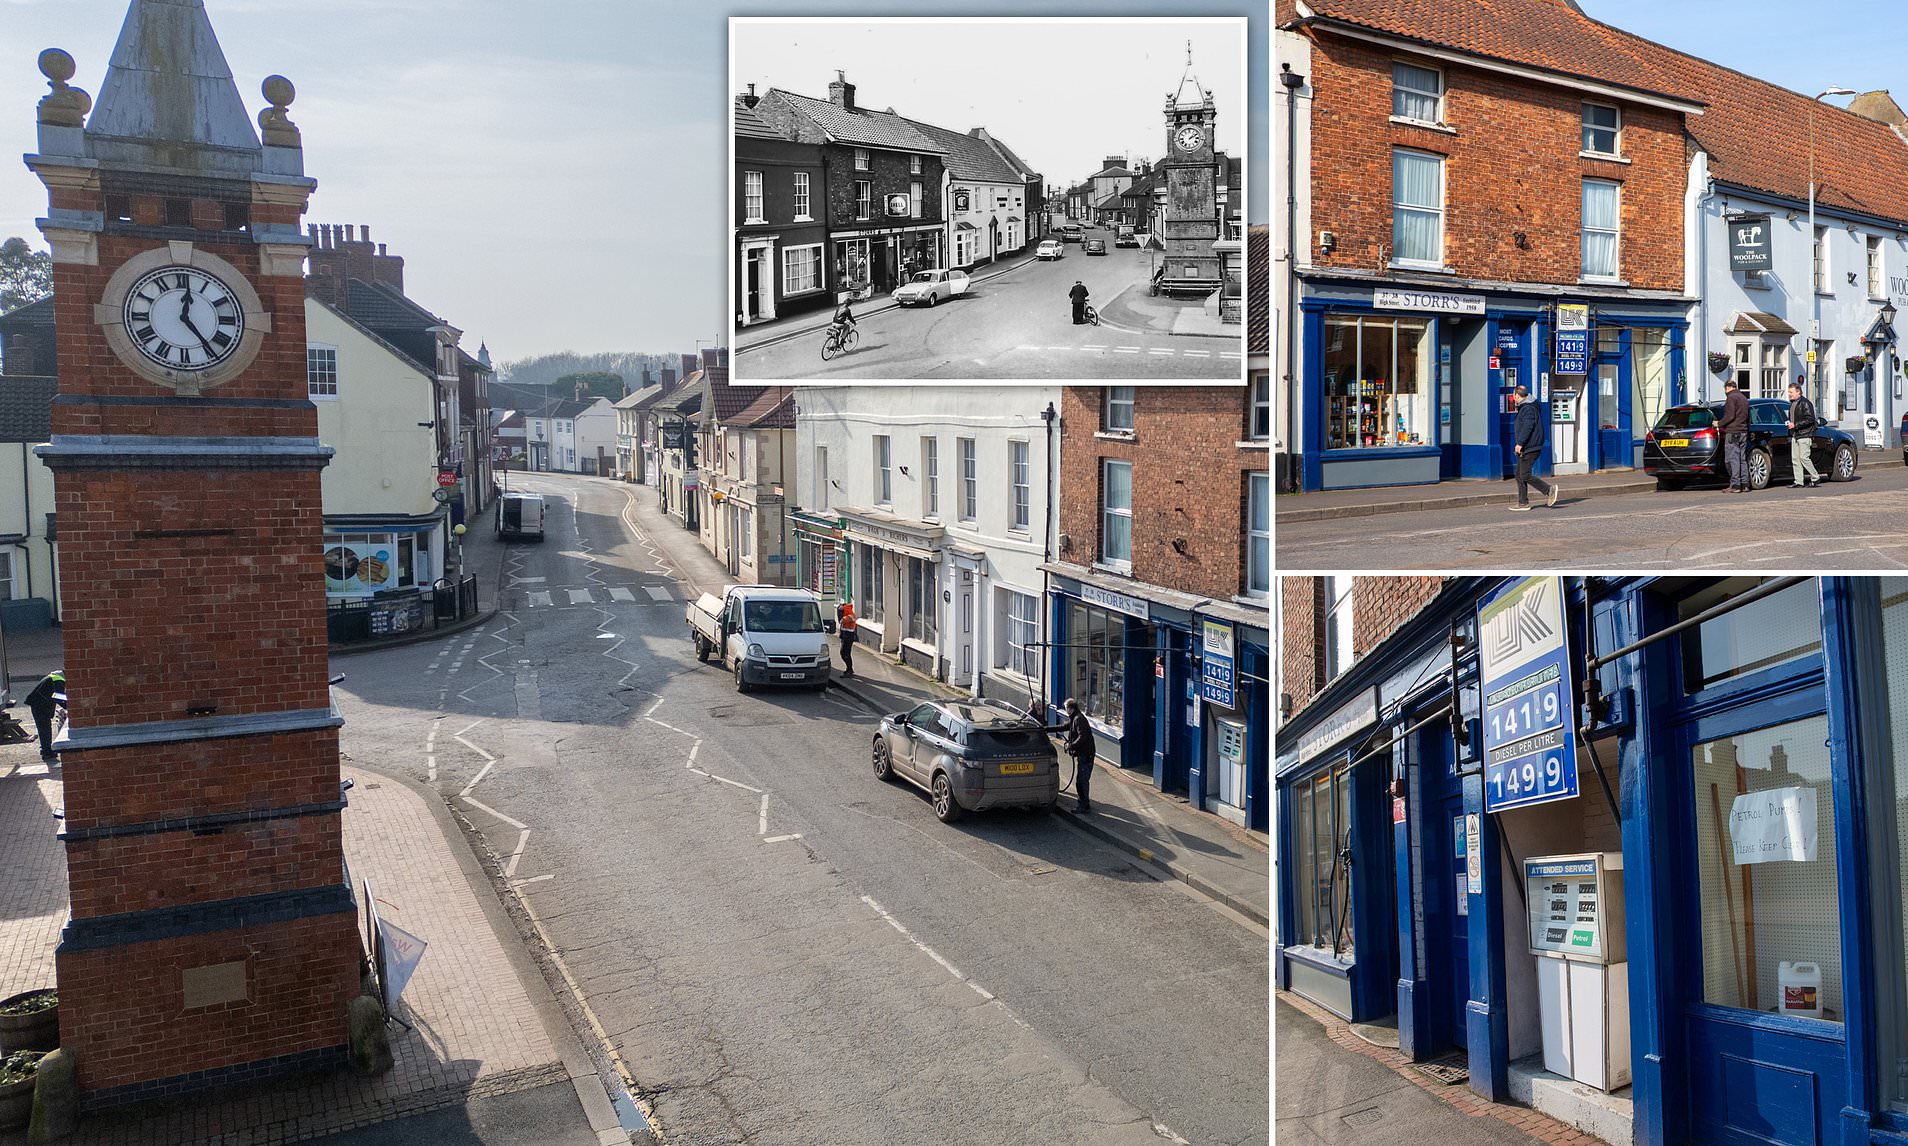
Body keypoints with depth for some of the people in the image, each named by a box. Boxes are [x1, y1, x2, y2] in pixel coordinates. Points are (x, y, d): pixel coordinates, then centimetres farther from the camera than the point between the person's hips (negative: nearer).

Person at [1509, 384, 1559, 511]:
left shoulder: (1528, 408, -15)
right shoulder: (1524, 407, 18)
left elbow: (1527, 426, -24)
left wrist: (1520, 443, -26)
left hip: (1529, 448, -11)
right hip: (1526, 448, 11)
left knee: (1525, 476, -11)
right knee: (1520, 475, 10)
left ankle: (1549, 490, -6)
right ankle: (1523, 503, 12)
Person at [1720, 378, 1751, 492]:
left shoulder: (1731, 397, -7)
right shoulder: (1744, 398, 20)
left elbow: (1730, 416, -16)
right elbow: (1748, 417, 22)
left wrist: (1719, 424, -4)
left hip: (1732, 432, -9)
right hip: (1743, 431, 9)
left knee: (1732, 459, -8)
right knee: (1742, 459, 10)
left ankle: (1735, 485, -12)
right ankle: (1744, 484, 8)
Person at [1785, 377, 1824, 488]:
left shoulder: (1805, 403, -10)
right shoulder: (1792, 404, 18)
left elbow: (1810, 419, -16)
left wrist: (1795, 425, -18)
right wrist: (1789, 424, 11)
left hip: (1804, 435, -9)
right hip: (1795, 435, 9)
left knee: (1804, 458, -10)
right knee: (1795, 459, 4)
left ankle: (1816, 478, 3)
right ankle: (1798, 482, 5)